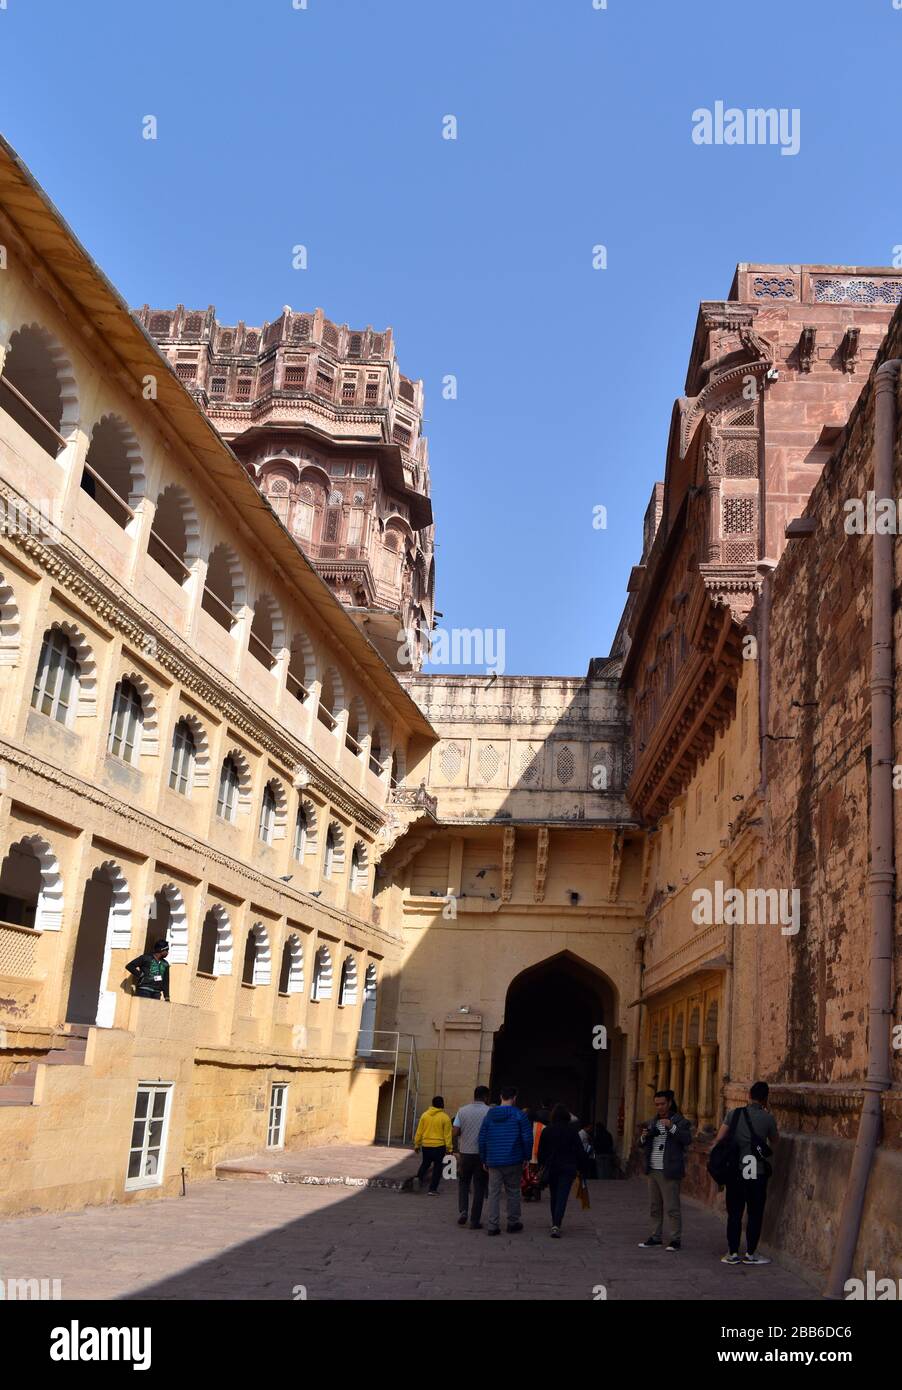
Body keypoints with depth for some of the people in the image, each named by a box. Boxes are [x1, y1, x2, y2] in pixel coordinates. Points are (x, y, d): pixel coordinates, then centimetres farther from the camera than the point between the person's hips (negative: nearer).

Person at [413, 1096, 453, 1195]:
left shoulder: (425, 1115, 0)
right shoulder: (445, 1118, -8)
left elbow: (419, 1132, 5)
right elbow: (447, 1134, -6)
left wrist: (417, 1144, 14)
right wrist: (449, 1148, 1)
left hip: (426, 1145, 3)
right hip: (439, 1146, -3)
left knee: (425, 1163, 23)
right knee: (437, 1167, 7)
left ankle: (420, 1177, 0)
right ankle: (432, 1189, 6)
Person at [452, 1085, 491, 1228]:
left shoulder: (462, 1111, 0)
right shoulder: (490, 1112, -7)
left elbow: (455, 1132, -3)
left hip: (465, 1152, 2)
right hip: (482, 1154, -2)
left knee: (463, 1183, 20)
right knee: (479, 1187, 8)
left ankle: (463, 1210, 1)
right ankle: (475, 1221, 9)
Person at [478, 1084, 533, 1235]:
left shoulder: (490, 1115, 6)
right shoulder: (519, 1115, -5)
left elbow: (482, 1138, 7)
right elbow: (527, 1138, -9)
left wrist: (484, 1159, 13)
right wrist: (526, 1157, 2)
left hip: (493, 1161, 2)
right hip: (513, 1161, -2)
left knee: (493, 1193, 6)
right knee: (513, 1192, 11)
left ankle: (493, 1226, 3)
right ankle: (513, 1223, 18)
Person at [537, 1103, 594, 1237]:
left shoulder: (546, 1131, -2)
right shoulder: (571, 1131, -7)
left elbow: (541, 1151, 5)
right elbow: (580, 1151, -4)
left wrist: (541, 1166, 20)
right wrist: (583, 1169, 5)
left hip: (551, 1167, 2)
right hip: (568, 1169, -2)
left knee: (554, 1196, 19)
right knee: (562, 1196, -6)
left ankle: (555, 1222, 30)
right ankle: (556, 1225, -21)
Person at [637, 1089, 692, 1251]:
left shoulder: (680, 1121, -4)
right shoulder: (652, 1122, 16)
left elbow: (687, 1139, -18)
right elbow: (642, 1144, 21)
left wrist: (671, 1127, -26)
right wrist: (644, 1136, -1)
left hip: (669, 1172, -7)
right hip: (653, 1171, 7)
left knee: (672, 1207, -5)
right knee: (655, 1207, 12)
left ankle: (676, 1239, 2)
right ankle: (655, 1236, 20)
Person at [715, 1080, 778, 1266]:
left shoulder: (734, 1114, -1)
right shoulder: (768, 1118, -4)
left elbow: (718, 1141, -3)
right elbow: (774, 1140, 14)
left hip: (735, 1172, 2)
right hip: (757, 1173, -2)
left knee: (734, 1213, 8)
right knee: (755, 1214, 9)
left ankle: (732, 1253, 12)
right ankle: (750, 1254, 13)